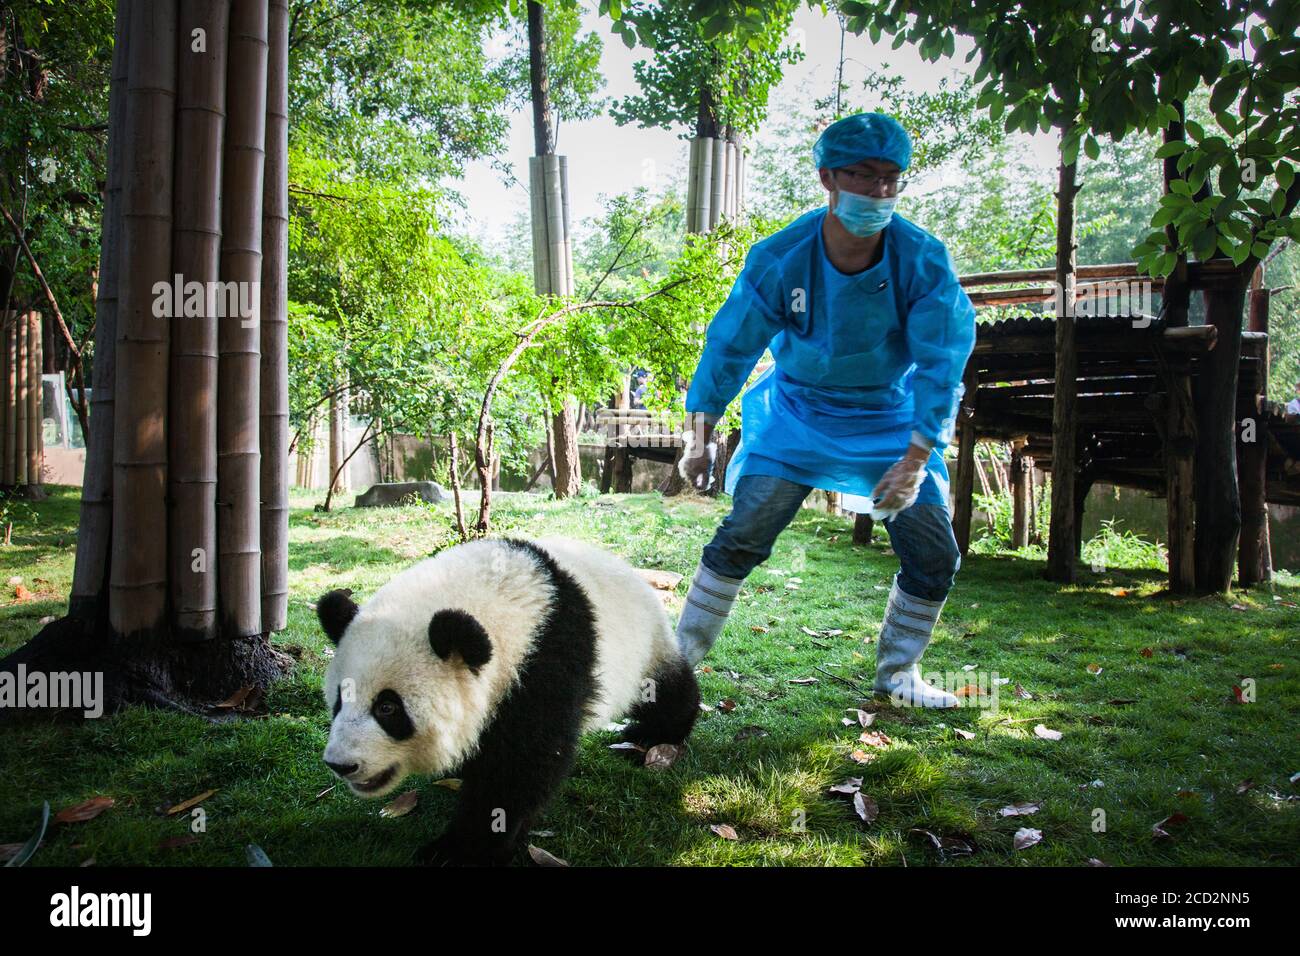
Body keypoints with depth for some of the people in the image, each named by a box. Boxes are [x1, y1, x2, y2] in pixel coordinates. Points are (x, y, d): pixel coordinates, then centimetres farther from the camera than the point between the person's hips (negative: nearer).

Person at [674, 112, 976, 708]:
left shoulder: (924, 262, -19)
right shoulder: (780, 259, -20)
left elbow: (940, 363, -18)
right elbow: (730, 347, -9)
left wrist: (915, 460, -24)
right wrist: (700, 438, -7)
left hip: (889, 417, 2)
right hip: (797, 409, -1)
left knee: (935, 556, -2)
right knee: (743, 536, -14)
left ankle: (896, 674, 21)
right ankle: (678, 659, 1)